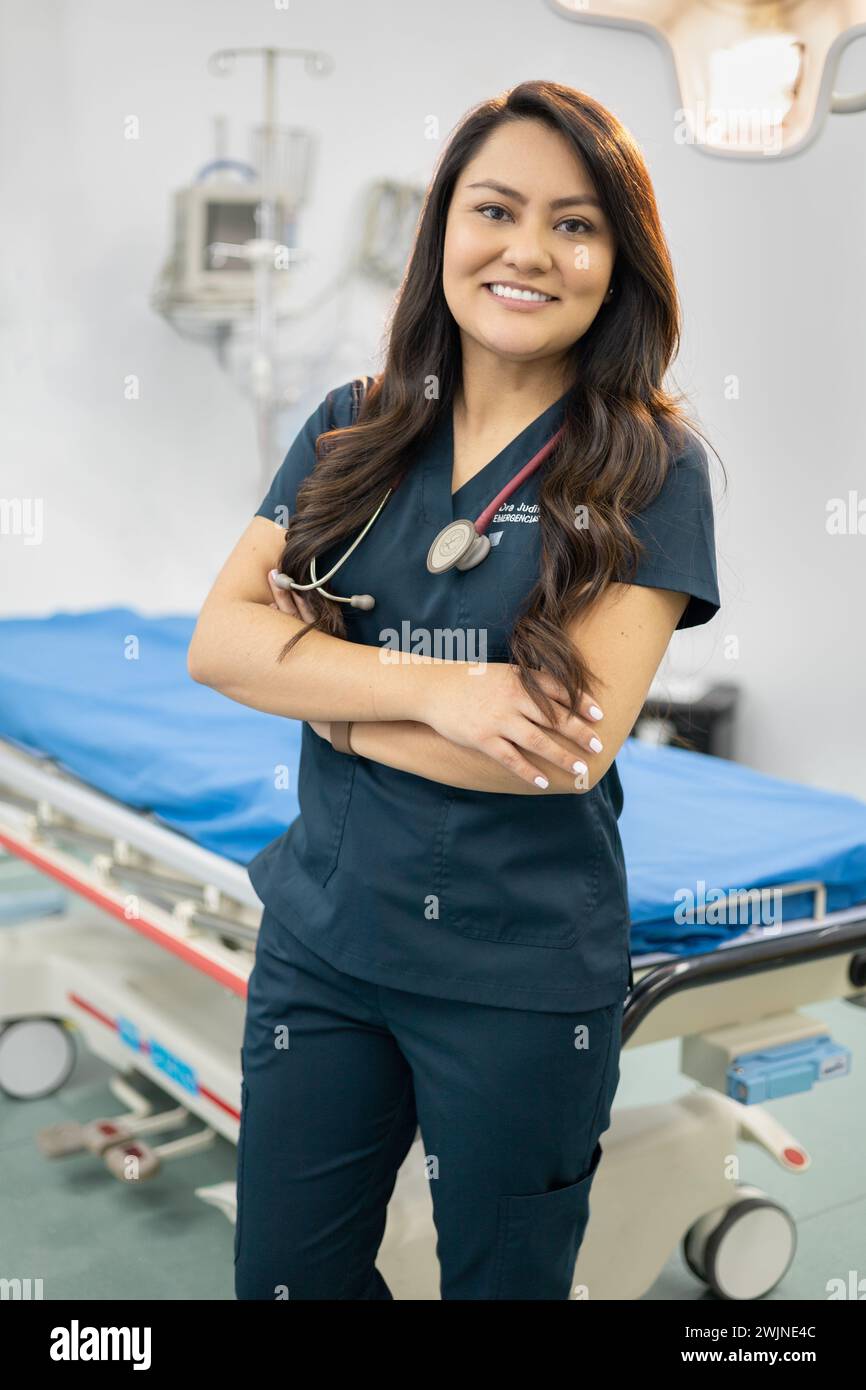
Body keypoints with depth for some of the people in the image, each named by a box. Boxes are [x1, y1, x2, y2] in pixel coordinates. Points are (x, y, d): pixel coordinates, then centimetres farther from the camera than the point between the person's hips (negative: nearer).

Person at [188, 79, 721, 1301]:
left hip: (526, 981, -3)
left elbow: (575, 740, -19)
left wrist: (316, 686, -12)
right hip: (320, 937, 4)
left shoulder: (651, 467, -9)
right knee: (281, 1277, 18)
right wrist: (433, 687, -22)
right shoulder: (352, 436, 2)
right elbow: (216, 642, -7)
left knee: (504, 1280, 18)